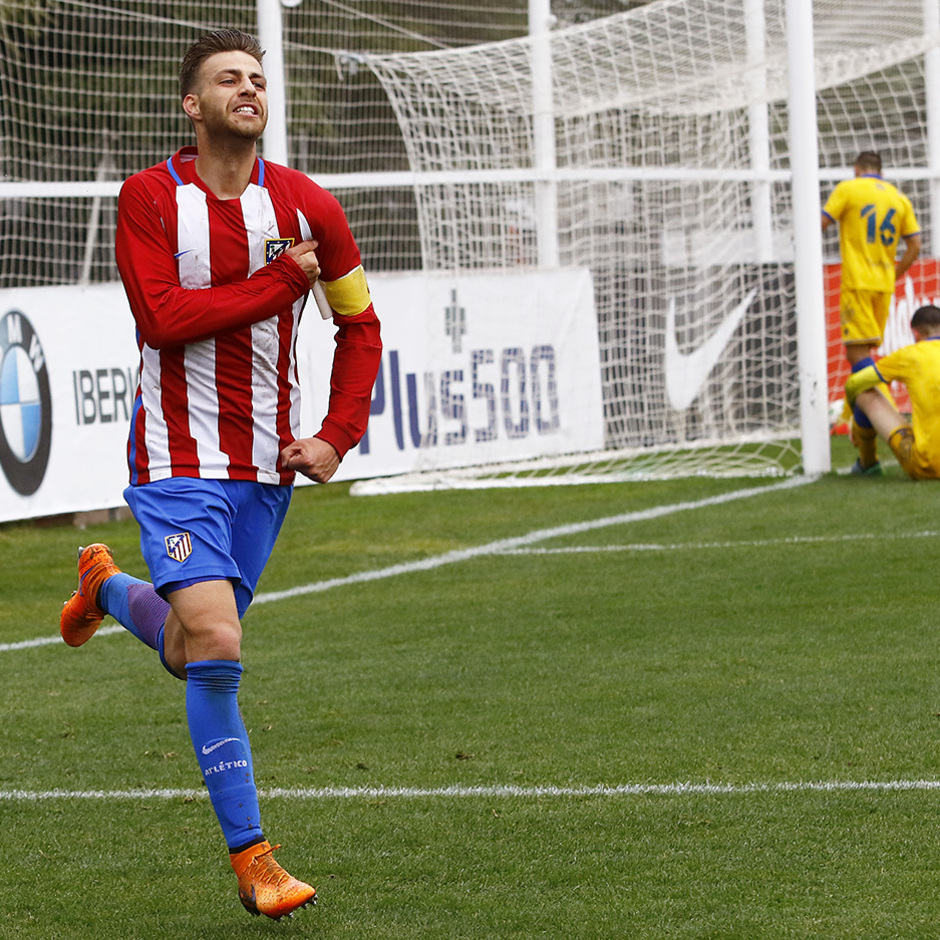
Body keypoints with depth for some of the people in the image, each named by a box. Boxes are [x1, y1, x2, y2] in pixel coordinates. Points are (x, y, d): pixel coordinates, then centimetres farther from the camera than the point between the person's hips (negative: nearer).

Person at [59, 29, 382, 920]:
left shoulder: (306, 206, 1)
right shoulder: (150, 197, -7)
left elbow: (359, 323, 12)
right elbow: (164, 317, -18)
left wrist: (336, 438, 3)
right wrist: (283, 281, -17)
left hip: (265, 466, 4)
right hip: (177, 464, -4)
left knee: (192, 657, 14)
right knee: (216, 647, -17)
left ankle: (108, 585, 48)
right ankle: (250, 858, -7)